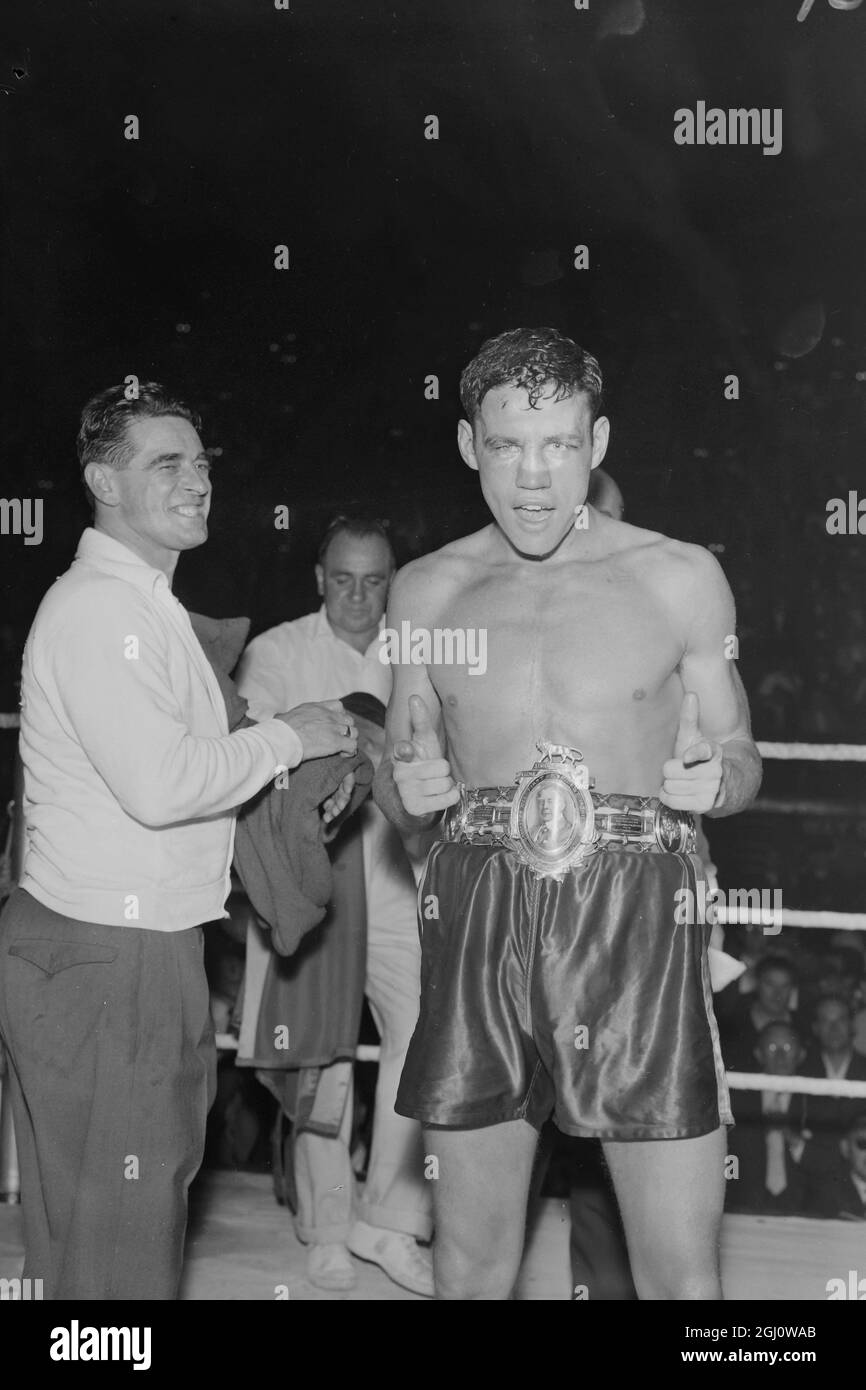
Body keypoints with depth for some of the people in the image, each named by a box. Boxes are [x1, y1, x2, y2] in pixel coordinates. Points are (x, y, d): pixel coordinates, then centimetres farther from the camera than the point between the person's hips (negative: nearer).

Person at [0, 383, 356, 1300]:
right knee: (115, 1242, -2)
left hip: (147, 944, 10)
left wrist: (305, 783, 8)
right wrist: (288, 737, -11)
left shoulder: (147, 603, 18)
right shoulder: (95, 607, -15)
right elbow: (158, 784, -24)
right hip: (98, 958, -10)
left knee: (146, 1212, 16)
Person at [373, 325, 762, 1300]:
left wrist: (716, 778, -11)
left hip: (636, 923, -2)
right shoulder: (427, 590, 9)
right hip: (478, 921, 2)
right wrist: (405, 787, -7)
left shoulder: (680, 578, 3)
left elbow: (739, 756, 12)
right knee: (470, 1255, 11)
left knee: (682, 1271, -2)